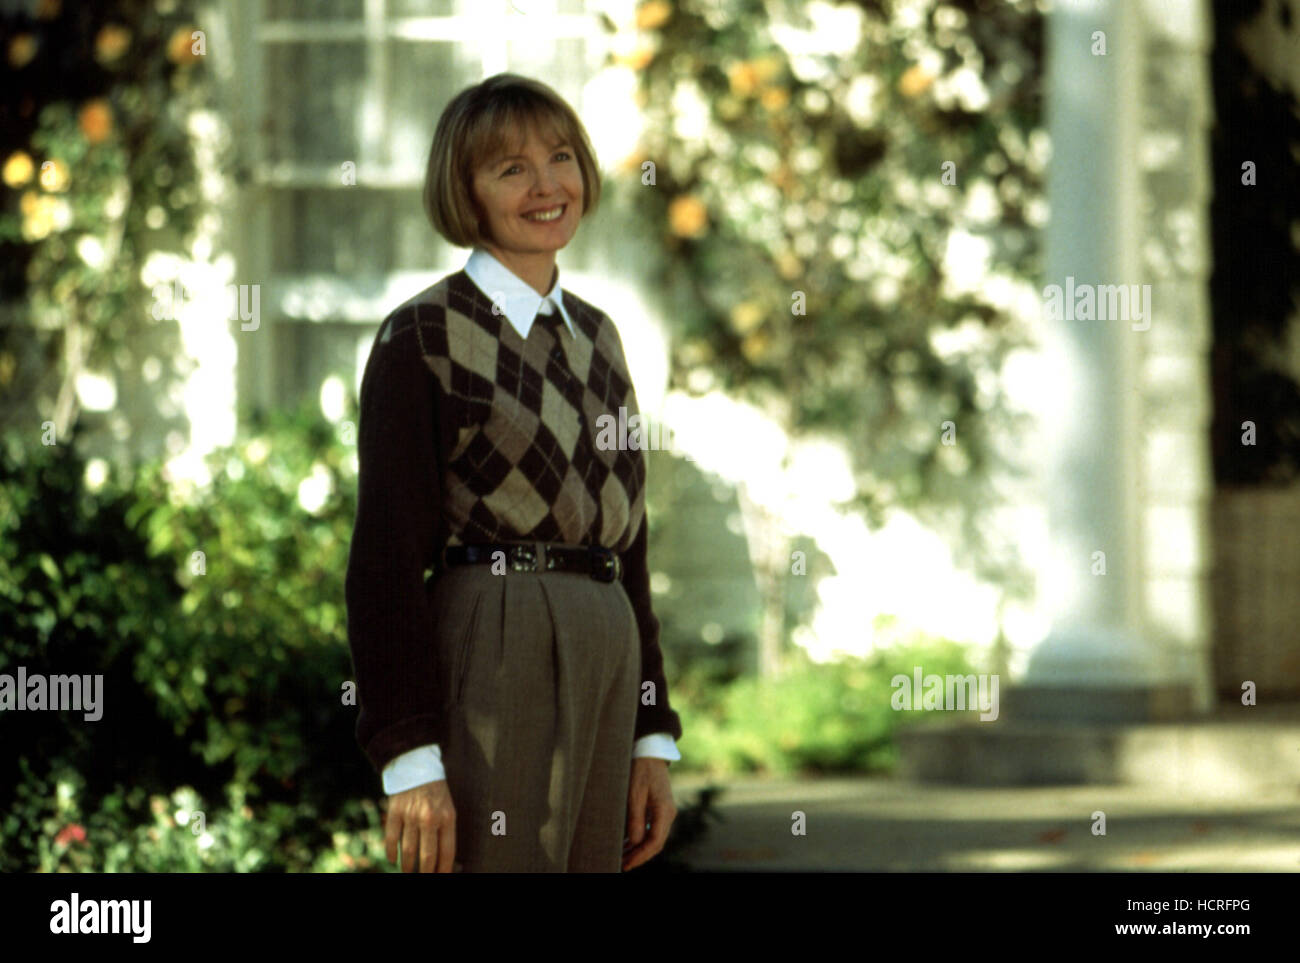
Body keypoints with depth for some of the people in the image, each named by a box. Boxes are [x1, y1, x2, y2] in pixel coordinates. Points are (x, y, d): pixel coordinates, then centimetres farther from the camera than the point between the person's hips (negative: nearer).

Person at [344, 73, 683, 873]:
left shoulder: (596, 336, 19)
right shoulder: (423, 338, -3)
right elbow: (387, 557, -9)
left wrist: (652, 738, 14)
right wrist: (409, 757, -16)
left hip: (601, 670, 7)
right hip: (487, 654, -7)